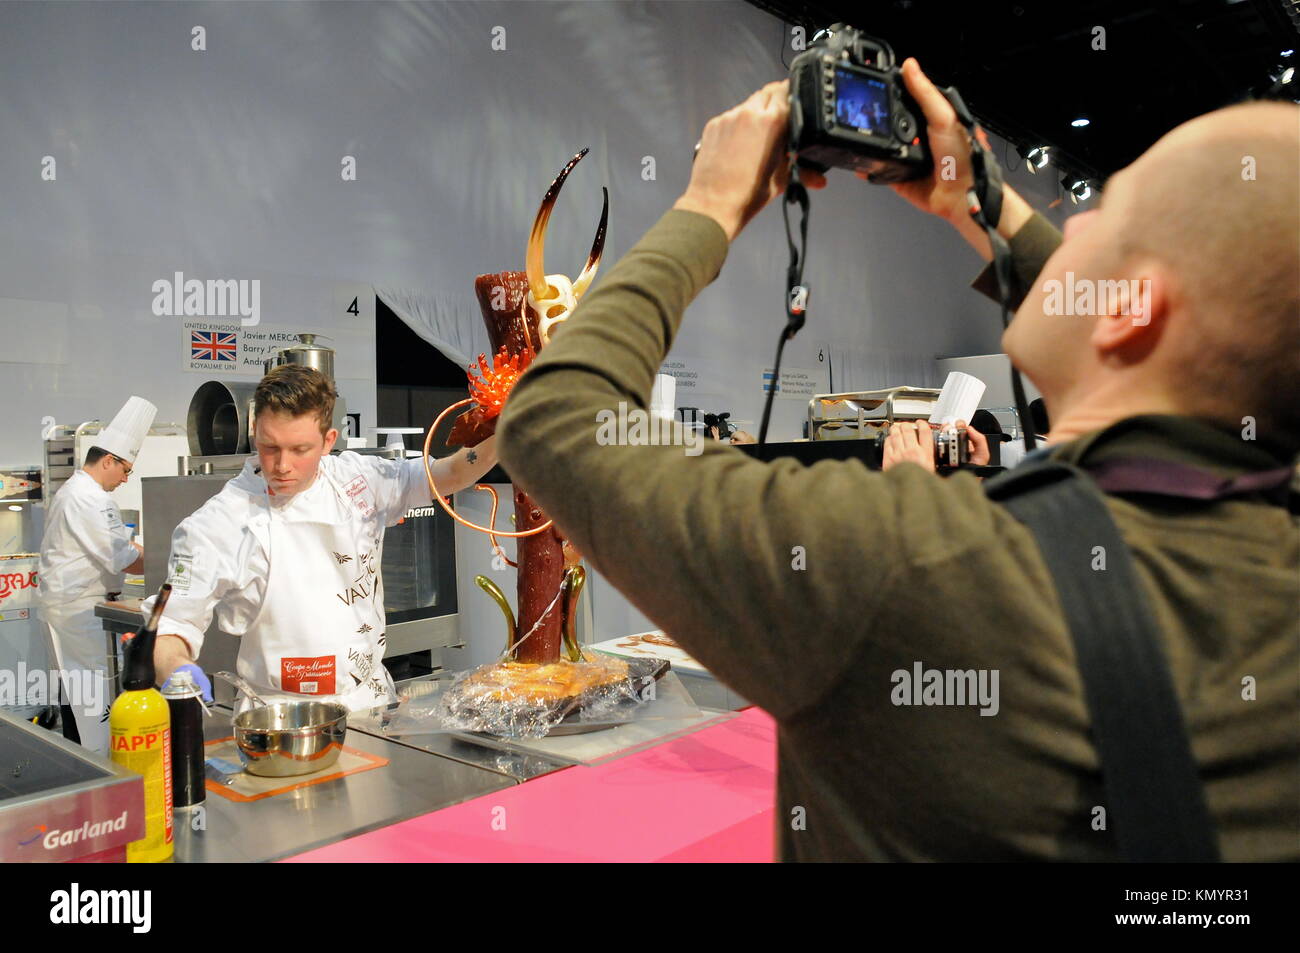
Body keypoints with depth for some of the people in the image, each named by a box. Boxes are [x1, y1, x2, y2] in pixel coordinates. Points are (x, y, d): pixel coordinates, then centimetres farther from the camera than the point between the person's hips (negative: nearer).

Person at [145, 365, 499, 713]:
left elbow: (448, 476, 16)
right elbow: (171, 626, -5)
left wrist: (497, 440, -1)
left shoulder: (355, 477, 4)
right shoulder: (216, 526, -9)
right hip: (282, 722, -4)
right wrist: (177, 671, -27)